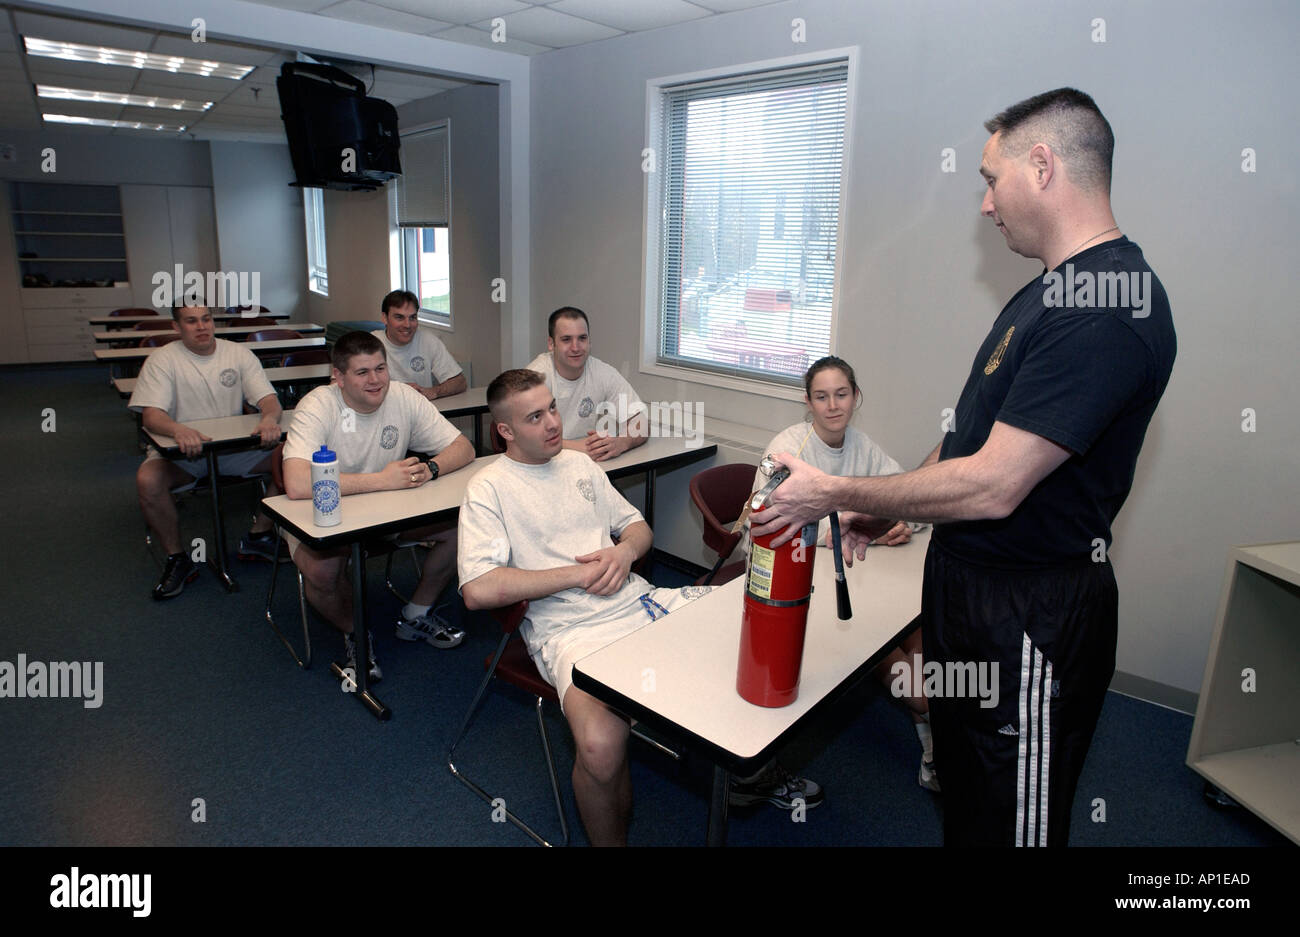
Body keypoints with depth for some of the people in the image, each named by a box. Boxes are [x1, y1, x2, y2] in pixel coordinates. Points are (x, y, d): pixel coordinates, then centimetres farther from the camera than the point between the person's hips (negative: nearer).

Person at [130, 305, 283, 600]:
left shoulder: (238, 353, 3)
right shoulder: (163, 359, -4)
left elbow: (269, 398, -5)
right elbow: (151, 414, -15)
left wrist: (269, 418, -31)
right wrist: (180, 430, -39)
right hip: (180, 450, -2)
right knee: (147, 480, -32)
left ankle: (258, 536, -3)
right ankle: (177, 558, -8)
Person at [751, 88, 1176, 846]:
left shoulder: (1104, 307, -25)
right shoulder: (1053, 291, 10)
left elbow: (992, 486, -28)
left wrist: (835, 494, -18)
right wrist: (886, 512, 9)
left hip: (1029, 615, -10)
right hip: (973, 582, 10)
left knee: (1012, 820, 11)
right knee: (964, 783, 27)